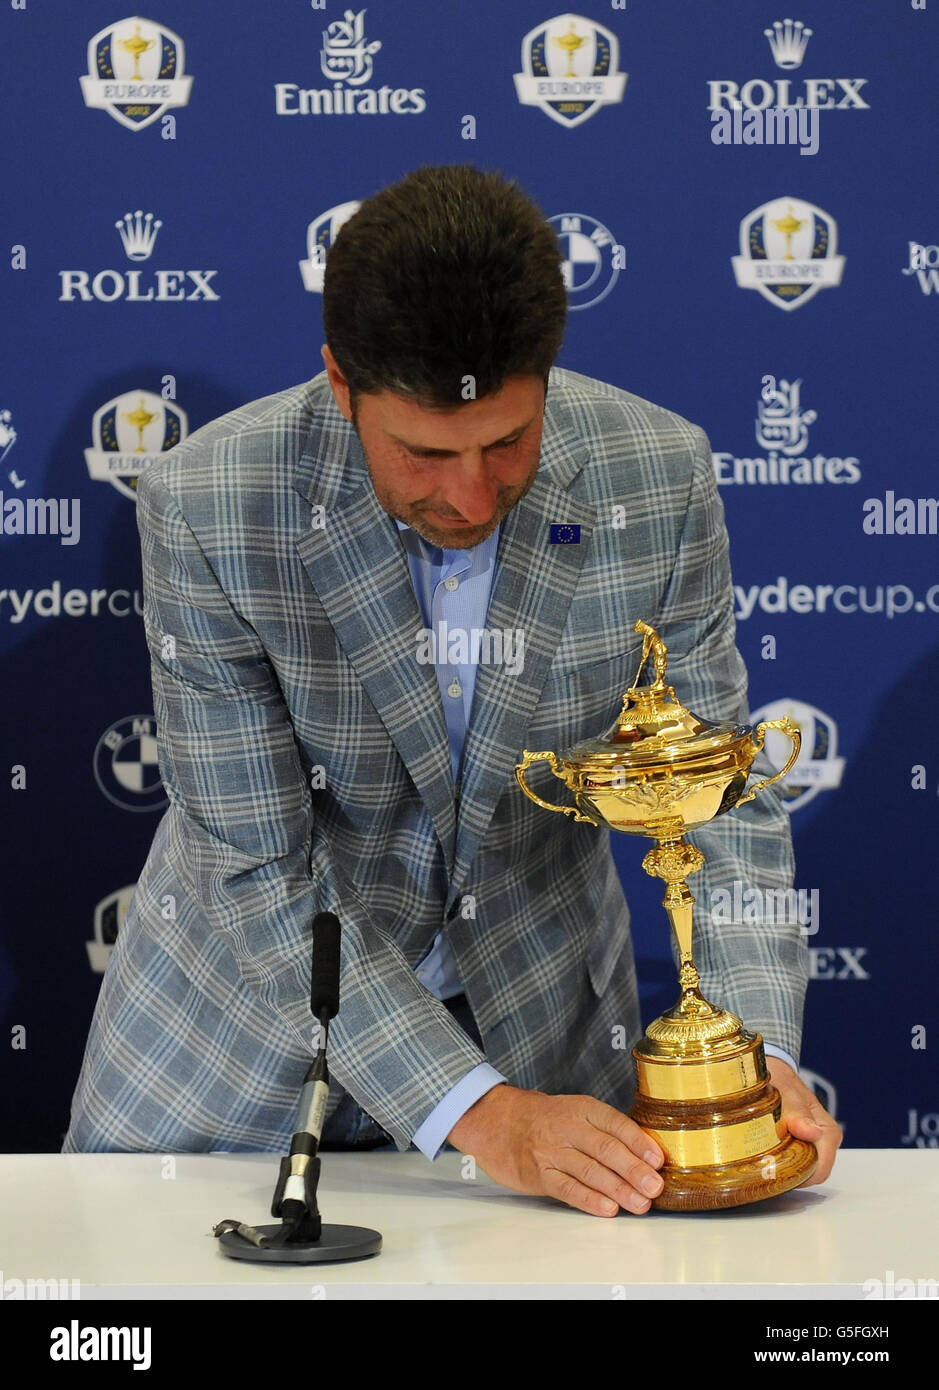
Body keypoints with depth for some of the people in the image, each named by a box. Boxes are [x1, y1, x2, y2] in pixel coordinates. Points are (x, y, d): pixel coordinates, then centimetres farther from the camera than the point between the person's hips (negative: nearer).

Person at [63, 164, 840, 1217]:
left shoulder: (659, 479, -18)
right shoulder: (203, 507, -24)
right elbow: (259, 875, -22)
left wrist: (760, 1054, -22)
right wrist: (479, 1110, -29)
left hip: (539, 1008, 2)